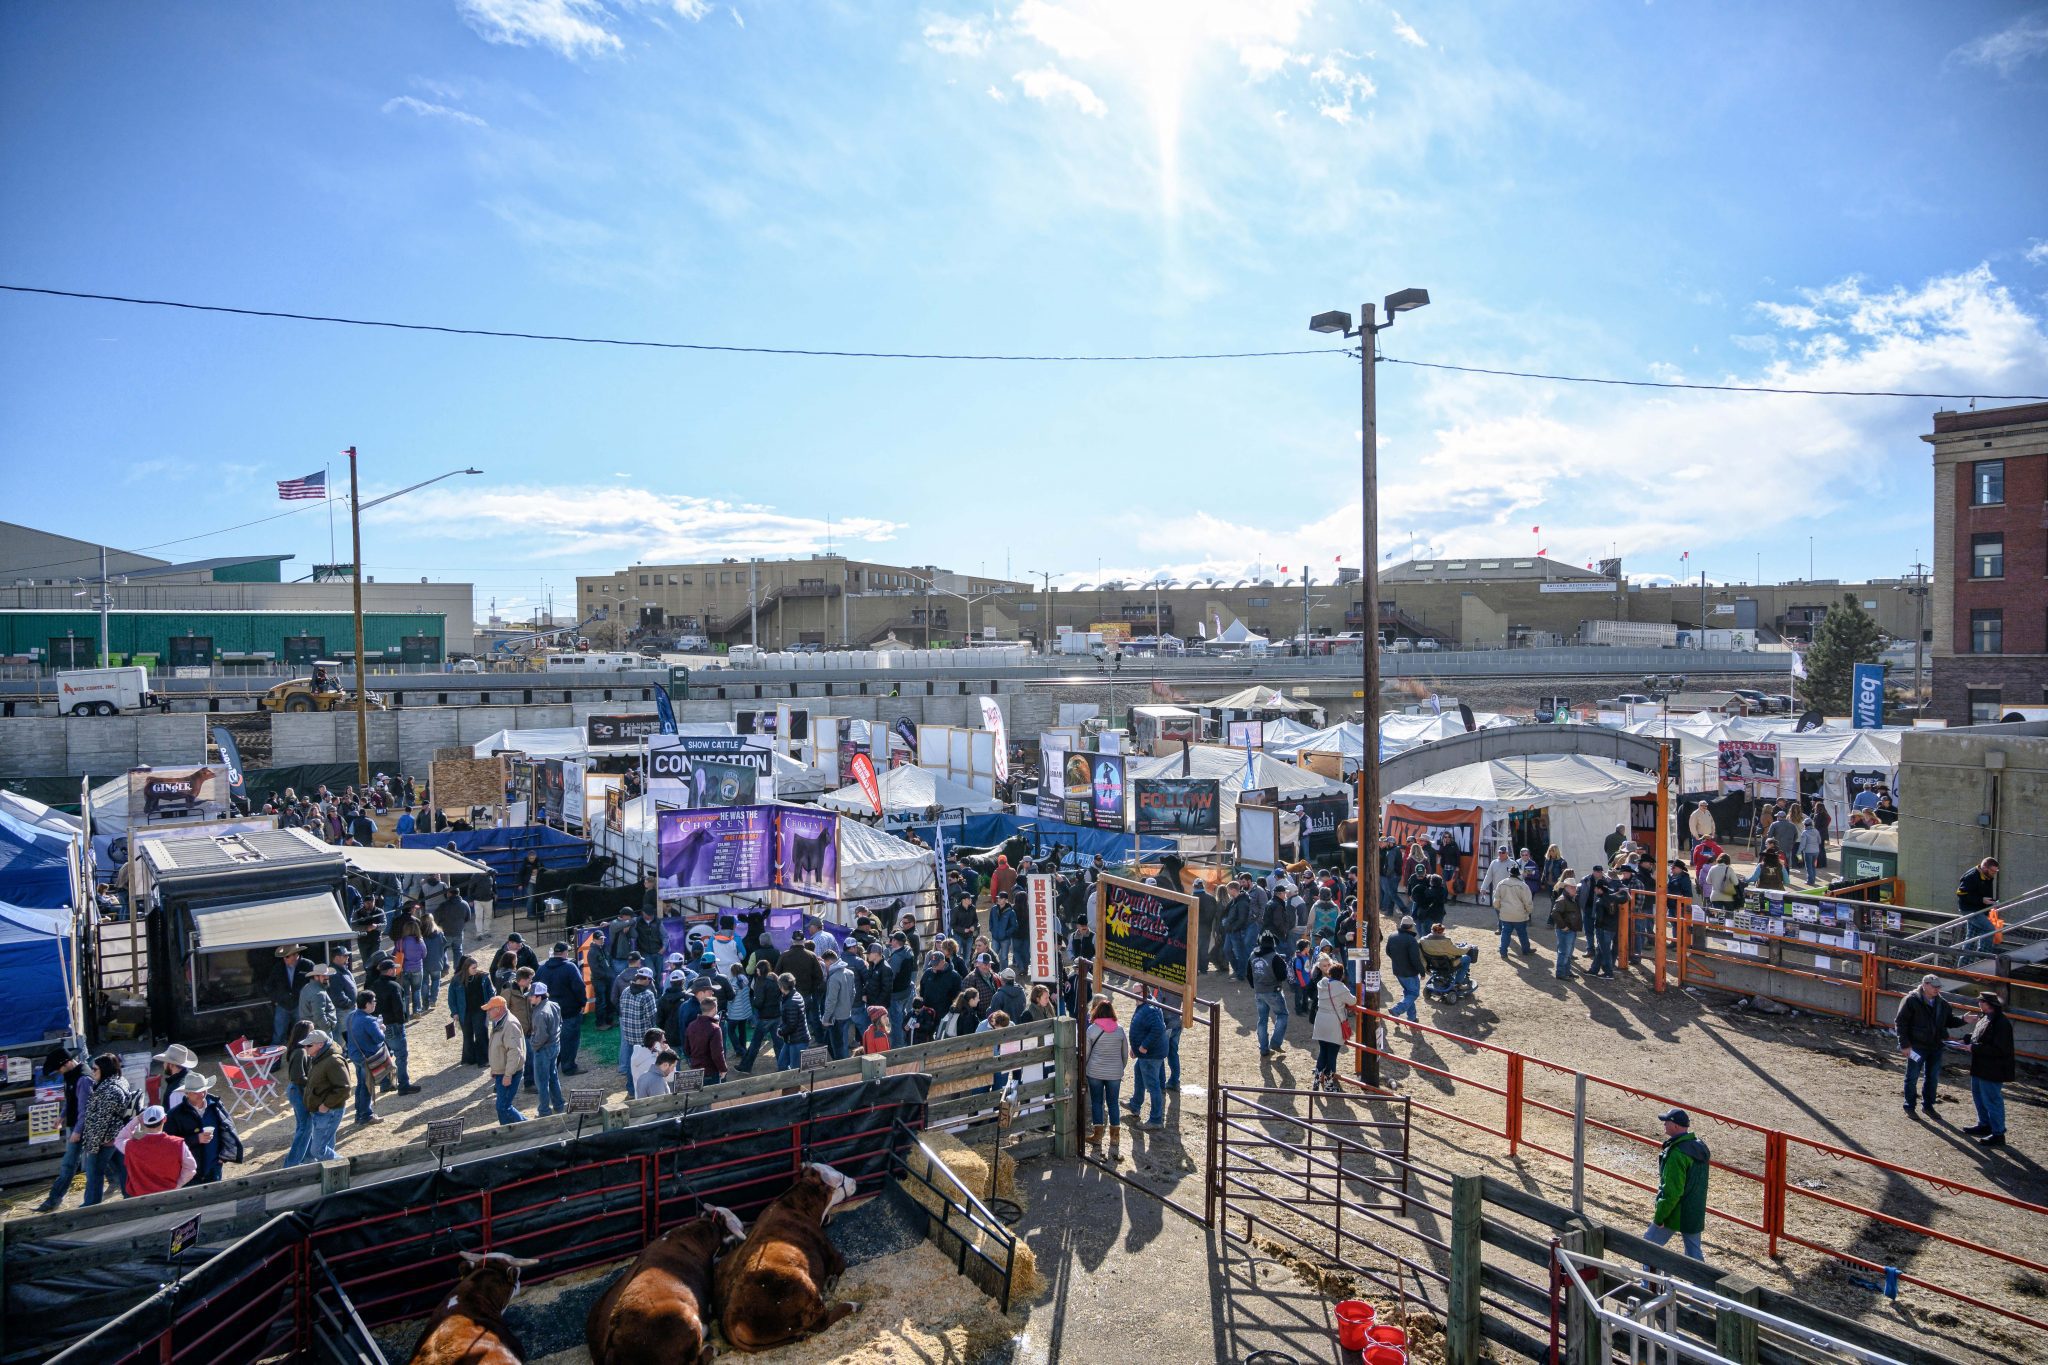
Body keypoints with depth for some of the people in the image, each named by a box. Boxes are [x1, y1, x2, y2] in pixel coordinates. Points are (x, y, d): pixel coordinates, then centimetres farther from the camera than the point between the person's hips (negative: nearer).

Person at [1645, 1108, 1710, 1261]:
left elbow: (1672, 1192, -24)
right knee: (1694, 1254, 16)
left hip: (1676, 1213, -8)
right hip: (1696, 1214, 8)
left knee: (1648, 1245, 8)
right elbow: (1700, 1183, 15)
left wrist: (1659, 1217, -15)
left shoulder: (1677, 1154, -26)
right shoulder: (1701, 1147, 2)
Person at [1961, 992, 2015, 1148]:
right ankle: (1984, 1125, 36)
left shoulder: (2001, 1023, -23)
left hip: (1992, 1071, -10)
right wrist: (1967, 1040, 2)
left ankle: (1998, 1134, 9)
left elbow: (1999, 1050, -25)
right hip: (1979, 1067, 10)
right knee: (1979, 1096, 22)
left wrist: (1974, 1048, -21)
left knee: (1992, 1101, -1)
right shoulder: (1984, 1018, 7)